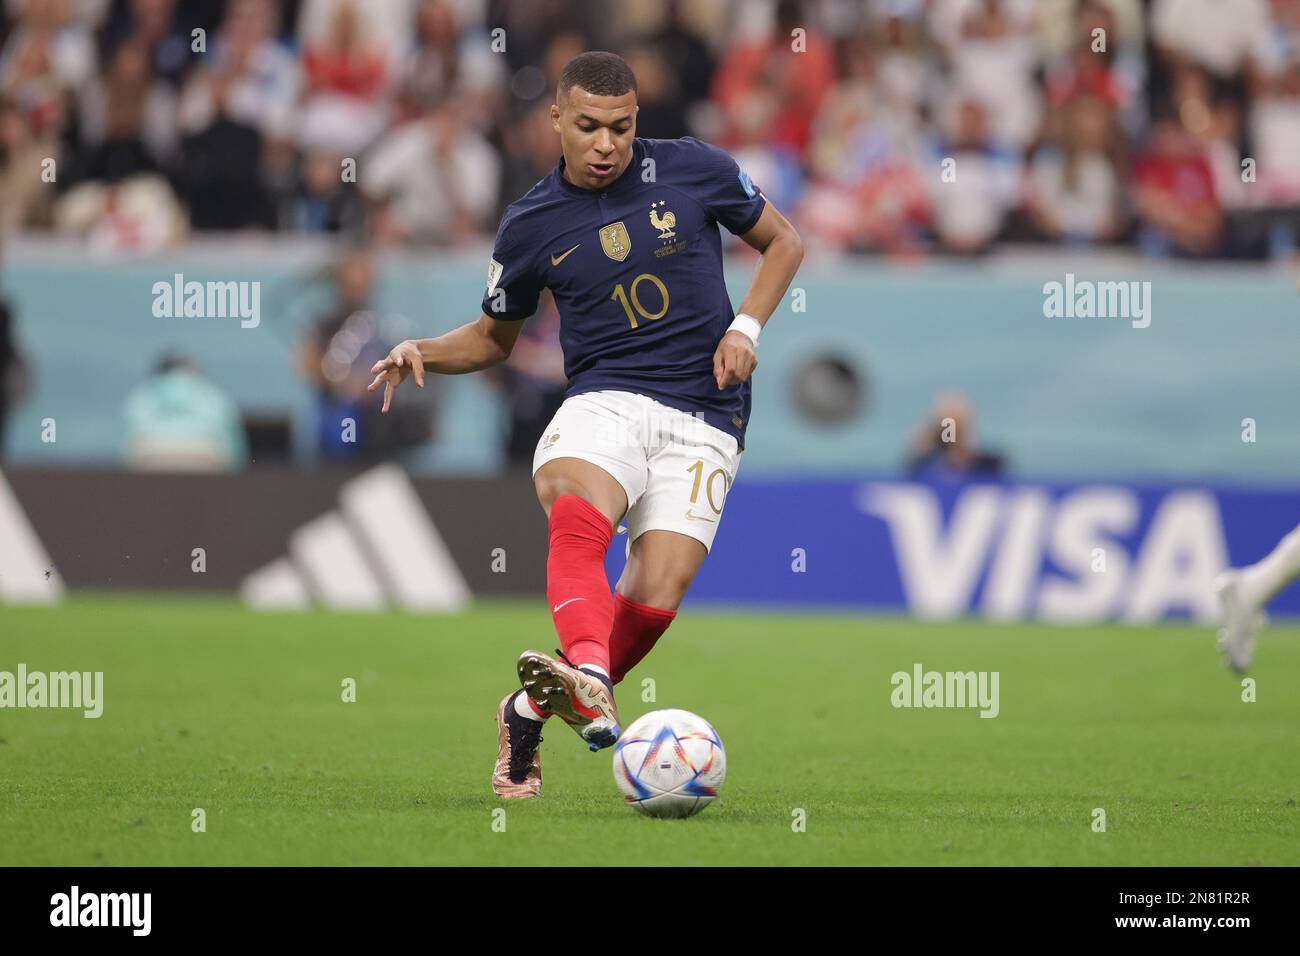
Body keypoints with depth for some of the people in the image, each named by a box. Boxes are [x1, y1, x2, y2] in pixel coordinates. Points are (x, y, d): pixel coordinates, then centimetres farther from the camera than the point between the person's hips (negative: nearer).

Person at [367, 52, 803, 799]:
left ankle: (530, 714, 5)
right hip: (607, 397, 0)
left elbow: (784, 242, 17)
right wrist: (424, 353, 0)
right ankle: (587, 684, -60)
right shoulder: (531, 226, 7)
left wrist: (746, 327, 1)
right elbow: (494, 339, 21)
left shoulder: (694, 171, 4)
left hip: (704, 420, 0)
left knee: (657, 597, -16)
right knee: (578, 516, -36)